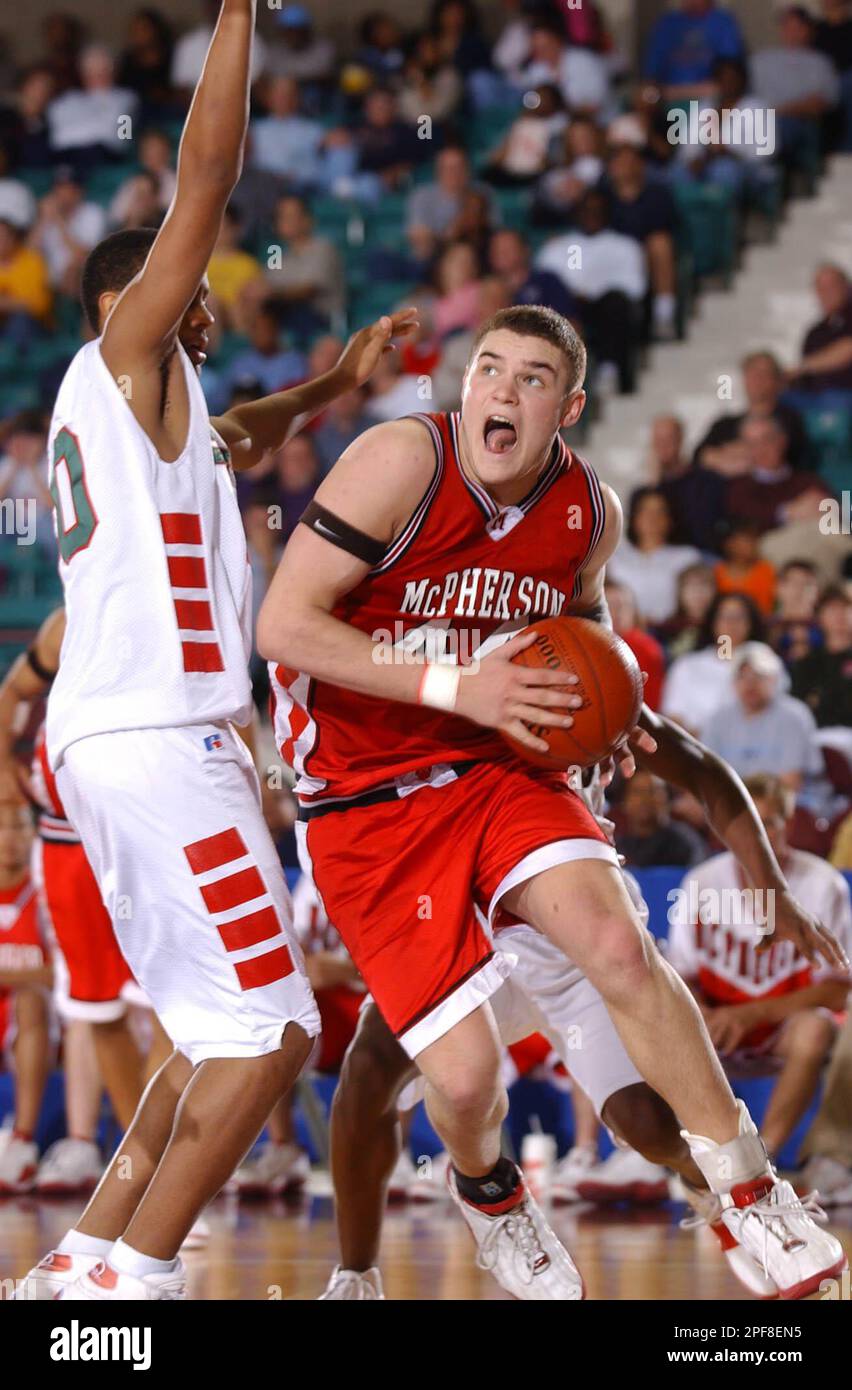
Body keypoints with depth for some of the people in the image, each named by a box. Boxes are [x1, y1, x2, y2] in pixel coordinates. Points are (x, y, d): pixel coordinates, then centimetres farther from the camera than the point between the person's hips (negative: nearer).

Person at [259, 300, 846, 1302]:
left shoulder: (590, 510, -1)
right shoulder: (405, 462, -18)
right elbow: (283, 625, -22)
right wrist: (455, 688, -26)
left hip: (498, 771, 4)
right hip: (367, 804, -3)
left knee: (620, 947, -25)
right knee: (465, 1079, -11)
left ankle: (751, 1204, -10)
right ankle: (485, 1191, 28)